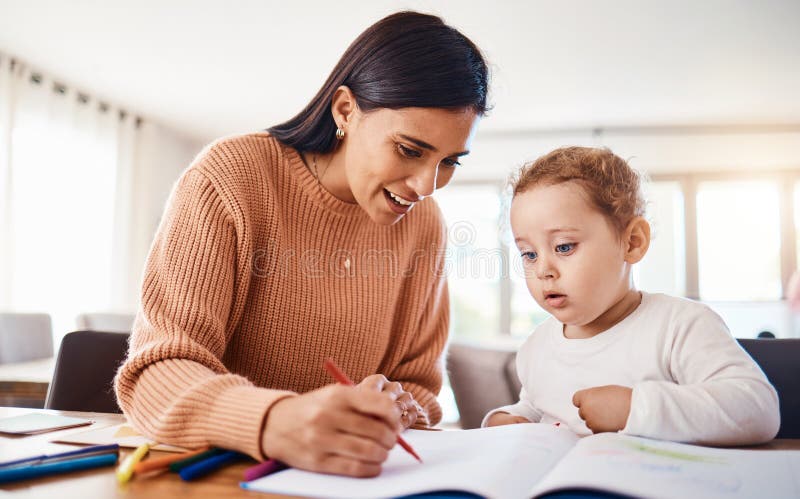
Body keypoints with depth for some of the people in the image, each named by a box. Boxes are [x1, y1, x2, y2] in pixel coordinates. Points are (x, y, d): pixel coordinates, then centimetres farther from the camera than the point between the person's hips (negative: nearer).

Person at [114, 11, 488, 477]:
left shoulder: (426, 225, -3)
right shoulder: (232, 176, -15)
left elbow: (419, 388, 4)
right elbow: (159, 371, -21)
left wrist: (388, 412, -19)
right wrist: (273, 423, -40)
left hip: (339, 468, 3)